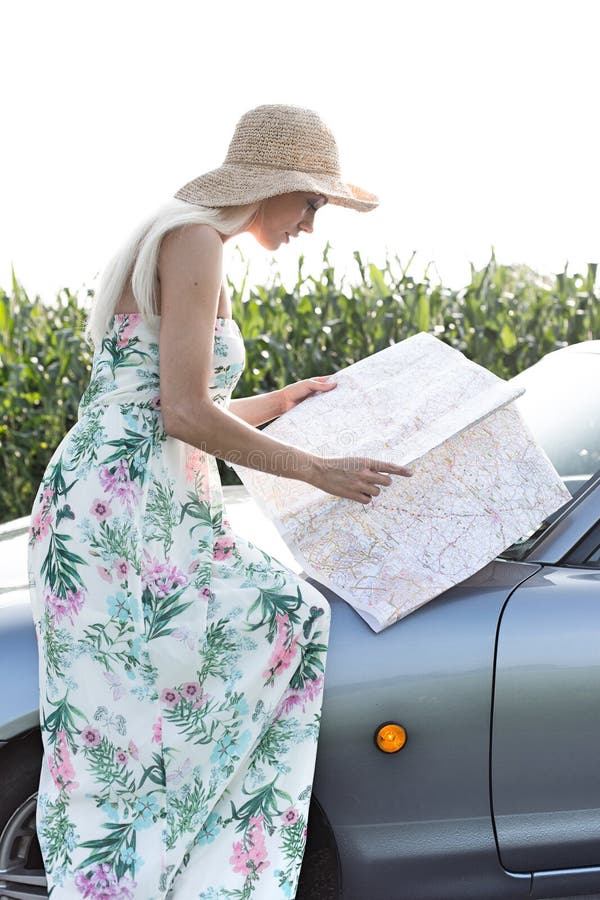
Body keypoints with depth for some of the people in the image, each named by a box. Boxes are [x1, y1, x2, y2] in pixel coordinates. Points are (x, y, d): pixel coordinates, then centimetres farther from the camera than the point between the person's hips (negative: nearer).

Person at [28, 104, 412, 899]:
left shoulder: (182, 241, 21)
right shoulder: (192, 240, -10)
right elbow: (185, 416, -17)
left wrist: (280, 402, 33)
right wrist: (319, 470, -9)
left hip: (159, 518, 10)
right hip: (125, 513, -10)